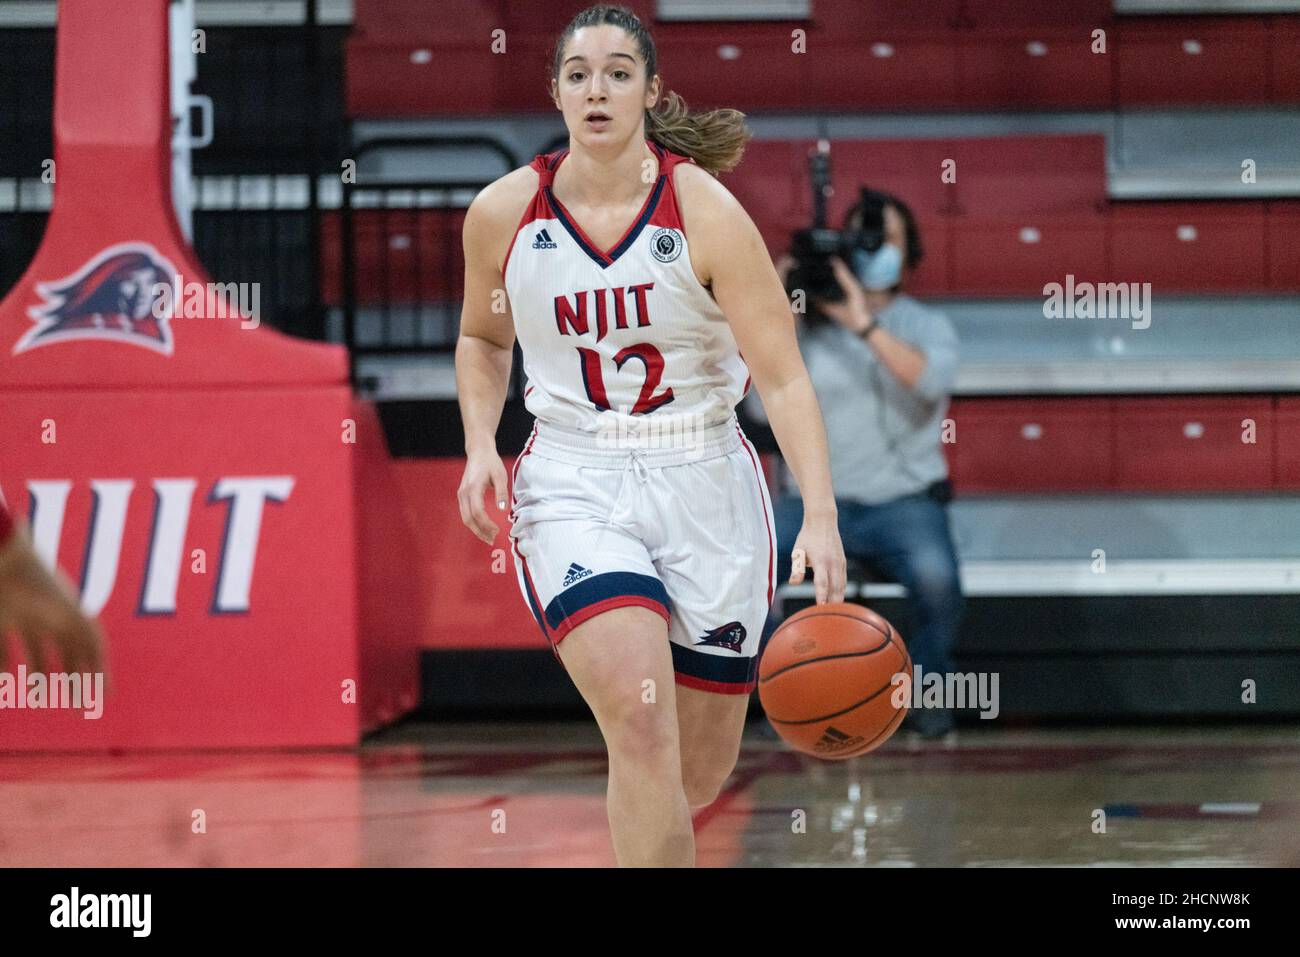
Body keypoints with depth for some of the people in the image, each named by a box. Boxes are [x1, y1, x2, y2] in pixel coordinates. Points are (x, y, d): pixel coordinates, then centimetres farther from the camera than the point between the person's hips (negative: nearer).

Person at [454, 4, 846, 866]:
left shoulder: (706, 213, -11)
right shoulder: (503, 213, -3)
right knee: (641, 720, -25)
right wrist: (481, 447, 0)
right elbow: (484, 339, 18)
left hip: (705, 485, 0)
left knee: (700, 773, 8)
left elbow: (784, 379, -15)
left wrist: (821, 519, -27)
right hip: (573, 486, 0)